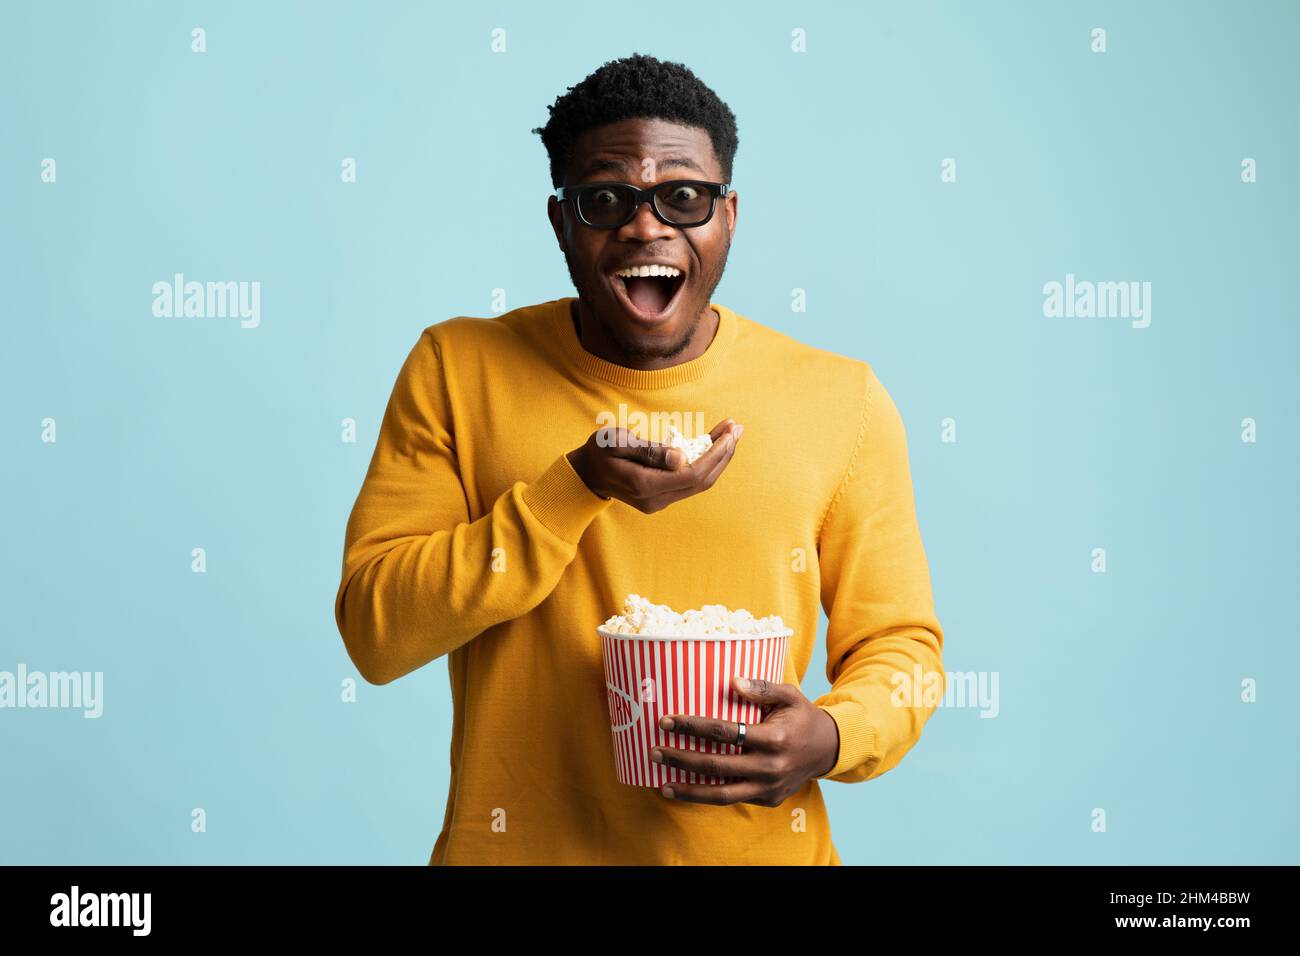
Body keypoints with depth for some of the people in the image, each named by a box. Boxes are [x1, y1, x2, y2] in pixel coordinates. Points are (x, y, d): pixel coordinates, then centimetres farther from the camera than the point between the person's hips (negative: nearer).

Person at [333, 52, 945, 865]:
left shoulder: (843, 402, -3)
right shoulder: (456, 371, -4)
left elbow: (901, 644, 3)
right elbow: (373, 631, -10)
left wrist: (832, 736, -18)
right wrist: (578, 487, -20)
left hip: (758, 844, 1)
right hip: (518, 845, 0)